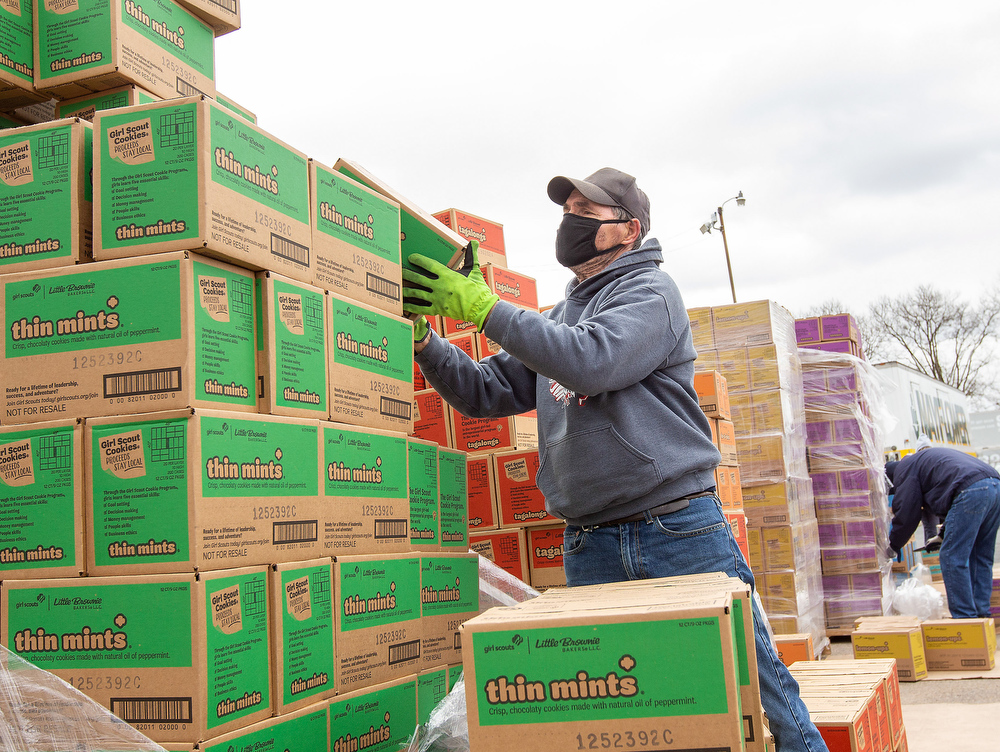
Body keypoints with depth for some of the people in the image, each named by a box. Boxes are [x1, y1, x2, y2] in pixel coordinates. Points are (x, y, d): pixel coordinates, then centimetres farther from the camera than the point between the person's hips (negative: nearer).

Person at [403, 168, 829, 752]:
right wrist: (422, 336, 2)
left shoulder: (650, 289, 0)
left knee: (755, 688, -1)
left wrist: (483, 307, -16)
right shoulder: (557, 320, 20)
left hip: (679, 530, -5)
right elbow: (486, 393, 16)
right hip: (589, 548, 6)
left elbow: (592, 361, -19)